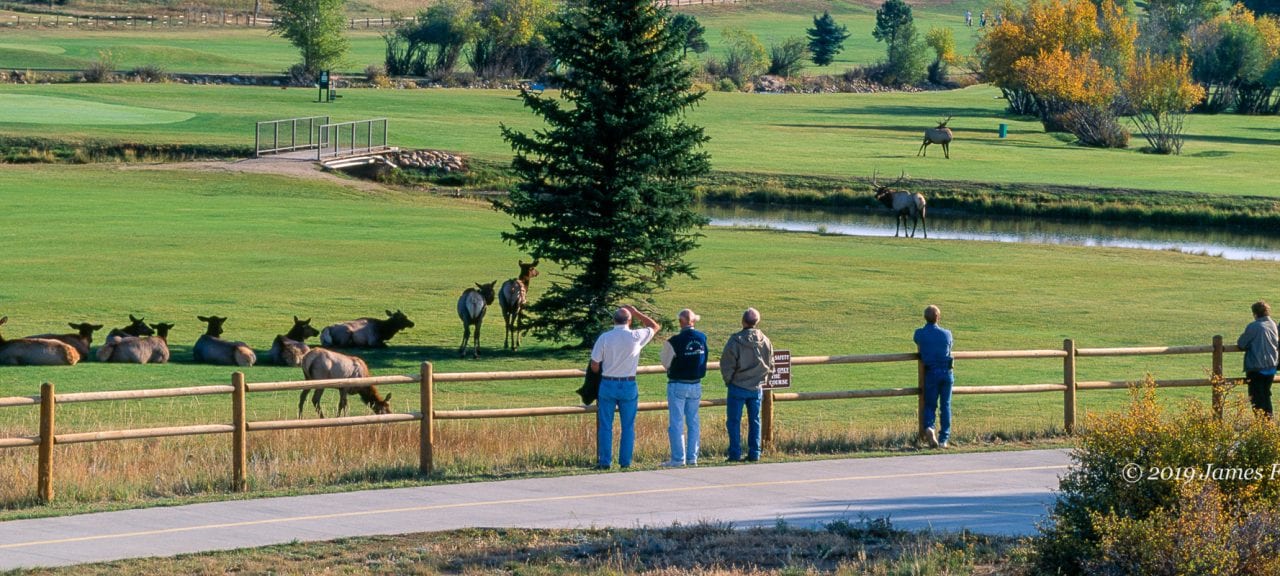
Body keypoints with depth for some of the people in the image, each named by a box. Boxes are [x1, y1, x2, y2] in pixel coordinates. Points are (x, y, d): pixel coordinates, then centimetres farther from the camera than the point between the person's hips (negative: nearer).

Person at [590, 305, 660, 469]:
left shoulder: (604, 338, -7)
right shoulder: (636, 337, -7)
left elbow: (594, 366, -4)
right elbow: (655, 327, 13)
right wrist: (636, 312, 14)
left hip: (607, 384, 0)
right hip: (628, 386, 0)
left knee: (605, 425, 6)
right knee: (628, 426, 9)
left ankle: (605, 461, 4)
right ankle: (625, 461, 7)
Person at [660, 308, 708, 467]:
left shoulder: (674, 341, -16)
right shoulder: (702, 338, -2)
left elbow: (665, 363, -5)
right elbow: (703, 360, 8)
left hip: (677, 385, -4)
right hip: (696, 385, 4)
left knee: (676, 423, 1)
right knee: (693, 422, 12)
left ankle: (678, 458, -1)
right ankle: (692, 457, 13)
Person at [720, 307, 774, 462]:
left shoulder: (736, 341, -15)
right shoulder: (765, 342, 0)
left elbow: (726, 364, -12)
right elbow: (770, 365, 9)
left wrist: (728, 380, 4)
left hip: (738, 387, -4)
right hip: (757, 387, 4)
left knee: (734, 421, 3)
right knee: (754, 421, 12)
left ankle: (735, 453, -2)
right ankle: (754, 453, 11)